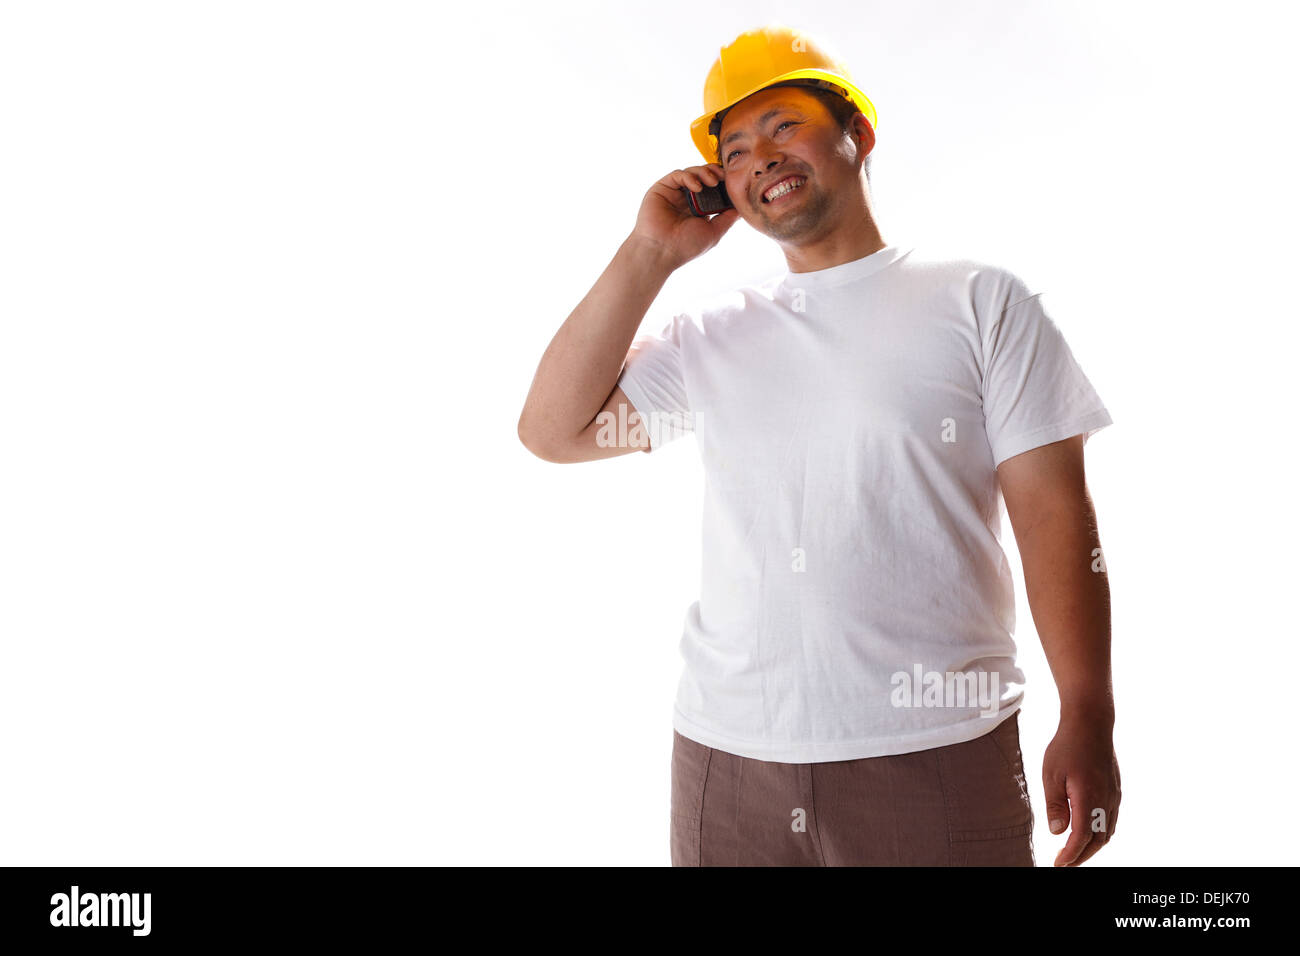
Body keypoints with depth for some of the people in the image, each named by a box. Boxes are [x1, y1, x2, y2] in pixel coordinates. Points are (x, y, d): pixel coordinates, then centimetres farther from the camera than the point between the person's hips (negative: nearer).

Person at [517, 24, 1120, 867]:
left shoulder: (980, 301, 3)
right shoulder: (712, 337, 11)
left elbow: (1054, 516, -1)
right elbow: (553, 430, 3)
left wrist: (1088, 722, -7)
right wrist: (653, 253, 2)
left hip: (935, 753, -2)